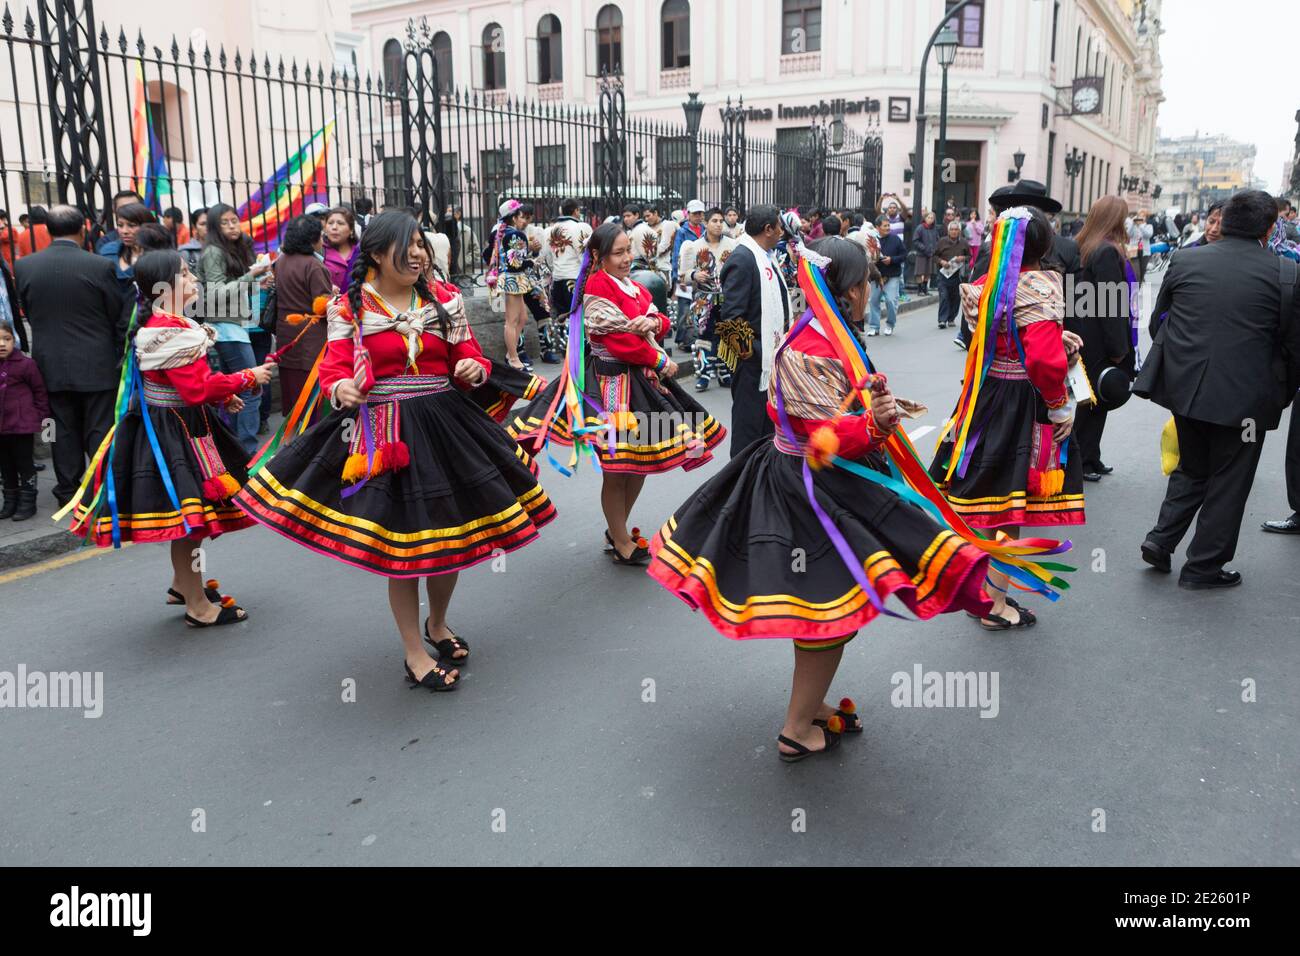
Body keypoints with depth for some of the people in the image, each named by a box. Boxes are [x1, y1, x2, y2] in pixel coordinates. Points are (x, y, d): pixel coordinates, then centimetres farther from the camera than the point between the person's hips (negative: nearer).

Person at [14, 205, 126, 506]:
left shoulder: (23, 267, -3)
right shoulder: (101, 266, -12)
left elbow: (26, 312, 8)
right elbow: (119, 317, -4)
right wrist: (118, 355, 9)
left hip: (51, 364, 3)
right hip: (96, 365, -3)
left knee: (64, 429, 12)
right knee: (100, 430, 4)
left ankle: (68, 491, 19)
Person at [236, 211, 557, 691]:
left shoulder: (444, 298, 7)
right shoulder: (349, 307, -1)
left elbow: (468, 355, 8)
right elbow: (335, 366, -7)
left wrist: (474, 368, -16)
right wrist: (340, 389, -30)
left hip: (445, 424, 4)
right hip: (381, 433, -3)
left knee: (453, 533, 13)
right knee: (399, 543, 2)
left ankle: (437, 624, 41)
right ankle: (415, 654, 20)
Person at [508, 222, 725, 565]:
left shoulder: (633, 286, 14)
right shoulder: (598, 285, -13)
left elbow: (663, 321, 13)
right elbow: (621, 340, -19)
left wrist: (654, 322, -12)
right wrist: (661, 363, -9)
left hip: (642, 379, 9)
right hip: (612, 382, -9)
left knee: (642, 459, 15)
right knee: (616, 468, 0)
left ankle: (617, 529, 32)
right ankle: (622, 545, 15)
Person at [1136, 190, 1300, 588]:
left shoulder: (1184, 260, -1)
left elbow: (1157, 322, 8)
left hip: (1183, 386, 3)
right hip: (1245, 395, -3)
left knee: (1191, 468, 23)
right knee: (1228, 481, 11)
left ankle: (1161, 539, 14)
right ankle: (1203, 566, 18)